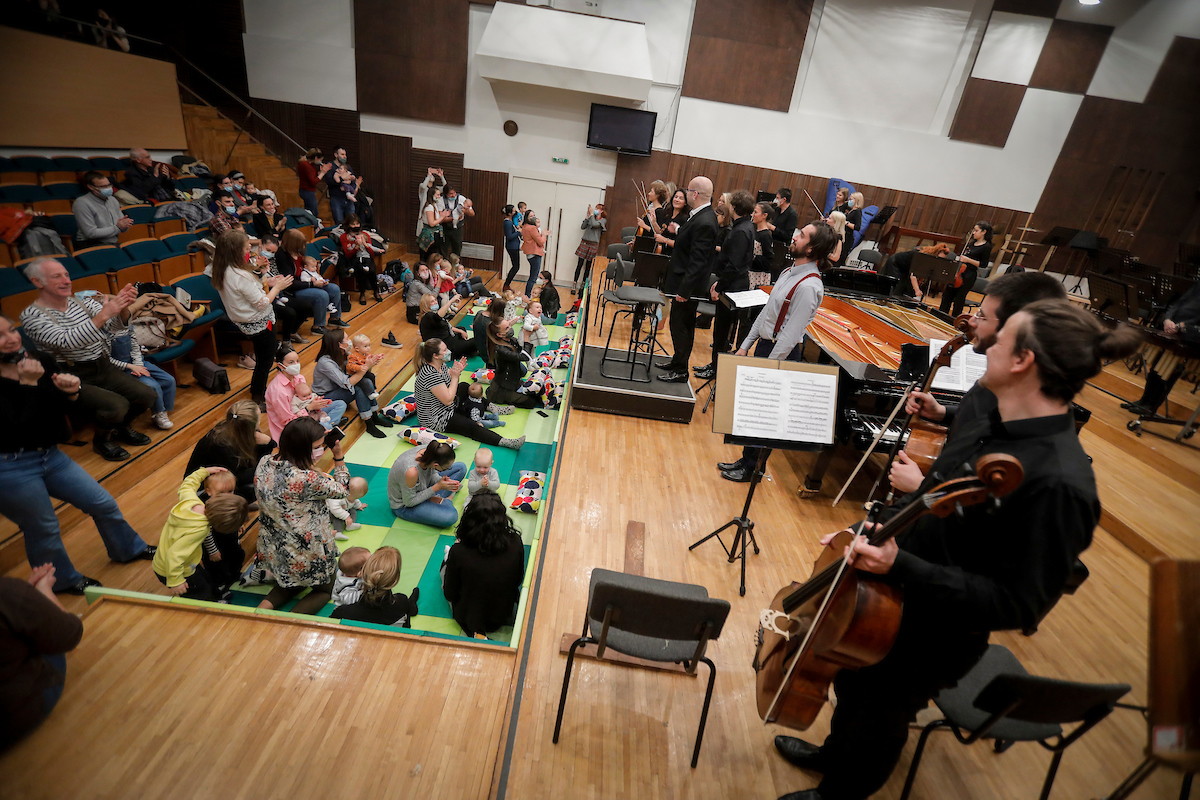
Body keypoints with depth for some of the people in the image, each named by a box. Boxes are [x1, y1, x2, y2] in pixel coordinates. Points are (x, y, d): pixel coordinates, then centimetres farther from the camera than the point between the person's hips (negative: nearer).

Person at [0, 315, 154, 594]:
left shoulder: (41, 361, -3)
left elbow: (64, 409, 6)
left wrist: (71, 391, -16)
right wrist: (29, 383, -28)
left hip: (50, 455, 6)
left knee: (103, 503, 15)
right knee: (44, 529, 10)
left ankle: (129, 549, 39)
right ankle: (65, 581, 34)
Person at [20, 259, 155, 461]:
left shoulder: (83, 302, 8)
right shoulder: (31, 315, -8)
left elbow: (117, 327, -5)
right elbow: (67, 341, -25)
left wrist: (123, 306, -28)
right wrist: (103, 315, -35)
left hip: (105, 368, 6)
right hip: (74, 380, -5)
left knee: (147, 396, -12)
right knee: (117, 405, -28)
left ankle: (122, 427, 19)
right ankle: (102, 440, 5)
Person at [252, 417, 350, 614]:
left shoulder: (264, 464, -11)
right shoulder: (308, 479, -32)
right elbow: (341, 489, -14)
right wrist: (339, 457, -7)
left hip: (272, 550, 7)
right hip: (308, 555, -7)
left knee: (293, 582, 35)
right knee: (324, 589, 21)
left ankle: (266, 605, 9)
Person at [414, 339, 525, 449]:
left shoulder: (440, 365, -3)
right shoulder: (430, 374, -31)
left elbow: (448, 384, 12)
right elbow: (448, 400, -29)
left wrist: (457, 371, -8)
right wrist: (455, 376, -21)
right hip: (436, 419, -11)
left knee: (464, 387, 25)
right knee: (472, 427, -23)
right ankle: (503, 441, -31)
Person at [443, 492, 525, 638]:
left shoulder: (458, 552, -30)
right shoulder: (515, 544, -24)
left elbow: (449, 595, -13)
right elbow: (518, 581, -5)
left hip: (467, 619, -2)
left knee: (445, 565, 22)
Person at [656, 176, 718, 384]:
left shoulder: (704, 223, -24)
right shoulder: (700, 215, 8)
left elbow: (697, 261, -25)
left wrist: (684, 289, -24)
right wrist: (679, 230, 16)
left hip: (688, 284, -10)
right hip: (683, 281, 10)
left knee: (682, 326, 1)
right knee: (679, 324, 20)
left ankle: (680, 371, 13)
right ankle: (677, 361, 35)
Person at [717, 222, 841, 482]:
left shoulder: (809, 286, -22)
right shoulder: (790, 272, 8)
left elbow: (791, 334, -23)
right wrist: (746, 345, 13)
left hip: (781, 353, -9)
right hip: (764, 344, 9)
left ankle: (752, 469, 20)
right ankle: (746, 460, 32)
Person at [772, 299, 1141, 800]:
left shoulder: (1058, 483, -33)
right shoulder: (994, 426, -6)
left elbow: (1017, 605, -29)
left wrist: (901, 567, -35)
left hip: (931, 642, -7)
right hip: (887, 600, 7)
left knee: (878, 724, 22)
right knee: (851, 686, 31)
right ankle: (834, 754, 61)